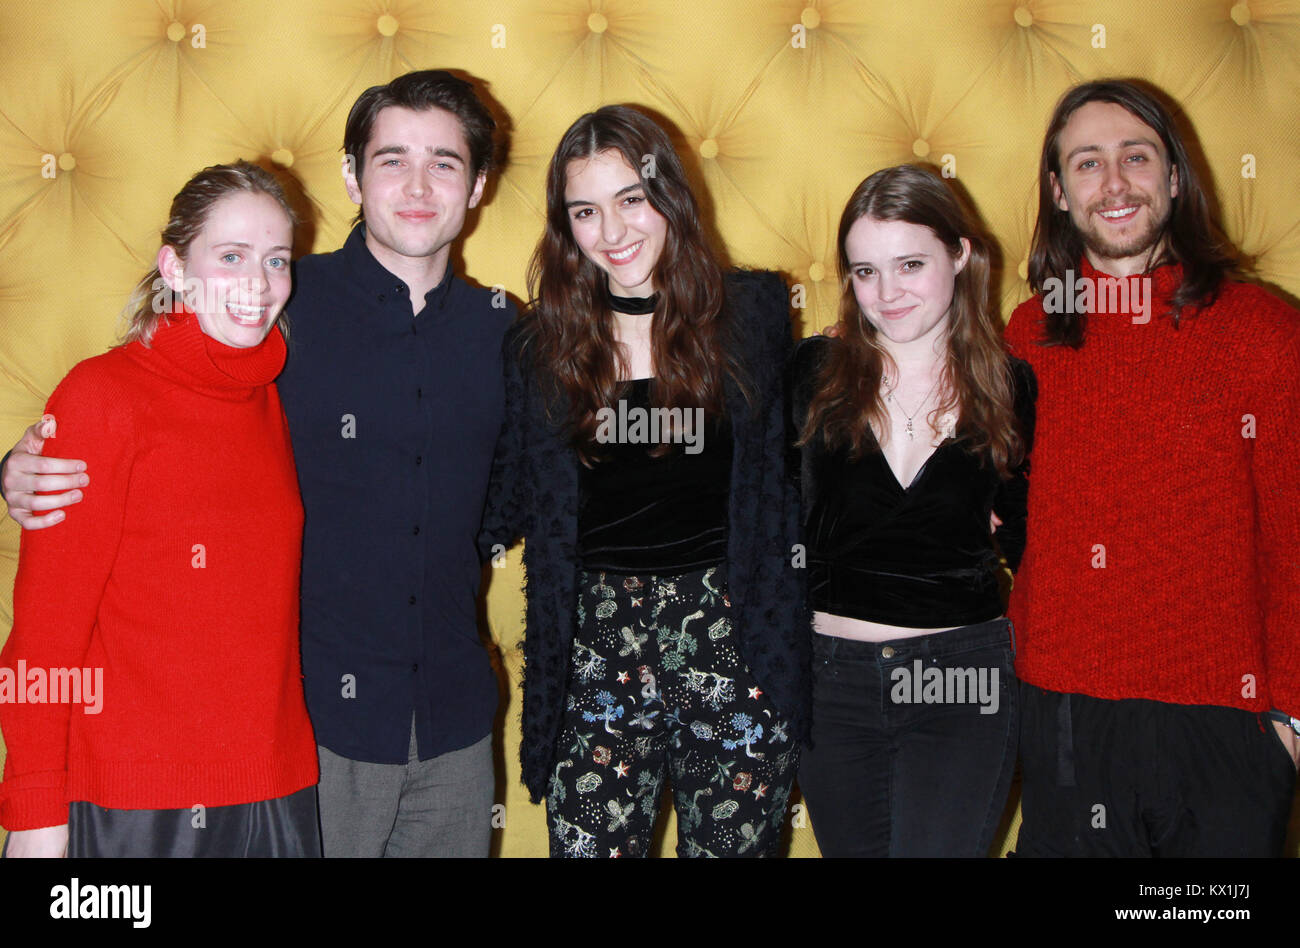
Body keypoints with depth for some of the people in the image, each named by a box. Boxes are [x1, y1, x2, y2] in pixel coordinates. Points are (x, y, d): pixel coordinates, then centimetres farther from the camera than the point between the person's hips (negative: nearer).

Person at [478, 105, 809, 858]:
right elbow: (506, 510, 8)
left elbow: (786, 475, 10)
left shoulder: (753, 313, 3)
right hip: (597, 648, 1)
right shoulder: (542, 344, 6)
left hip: (734, 636, 0)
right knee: (589, 843, -1)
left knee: (735, 841, 7)